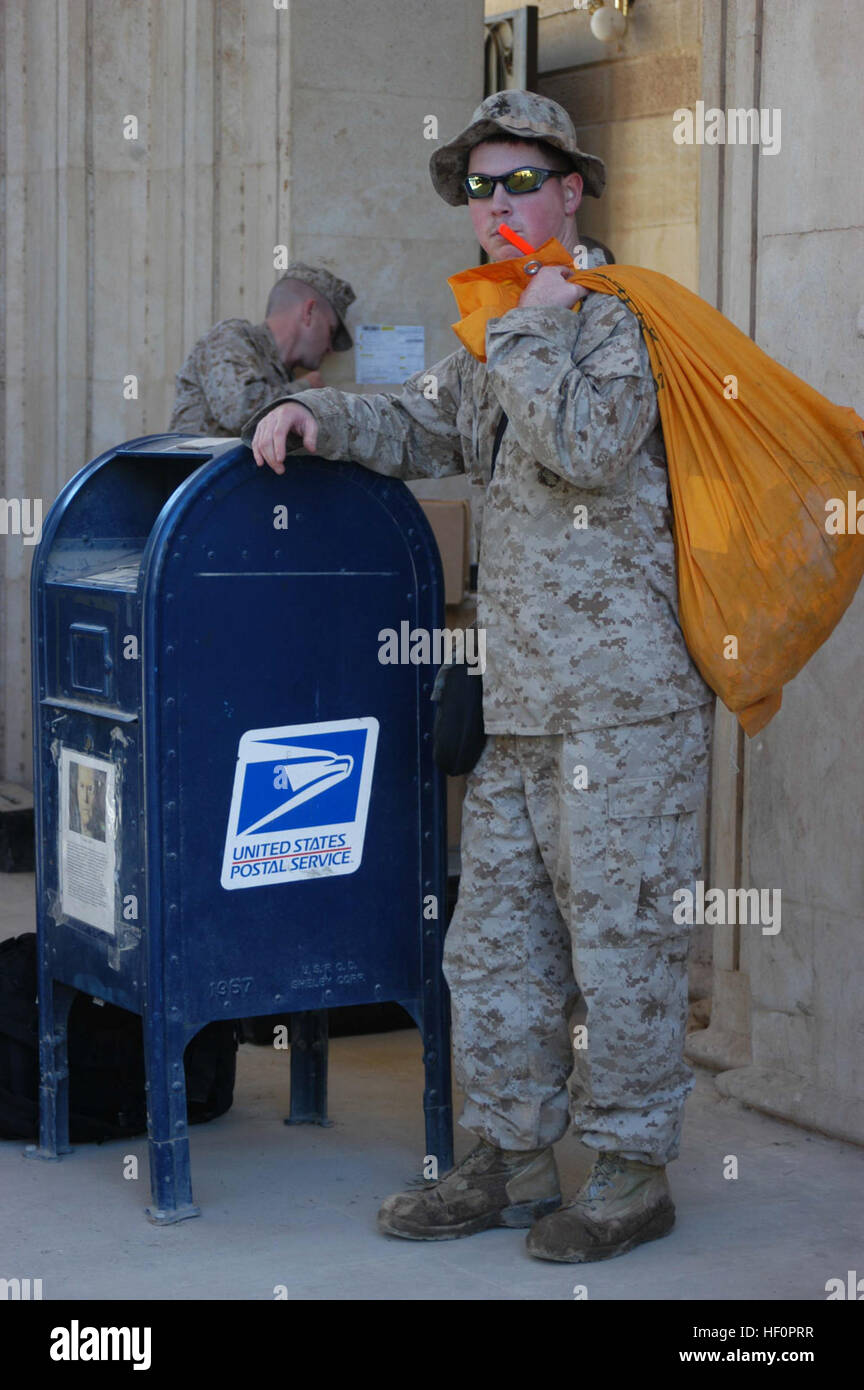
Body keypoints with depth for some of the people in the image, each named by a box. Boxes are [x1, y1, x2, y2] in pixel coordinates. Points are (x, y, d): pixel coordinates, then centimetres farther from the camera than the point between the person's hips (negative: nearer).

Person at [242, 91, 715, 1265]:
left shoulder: (615, 319, -6)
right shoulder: (495, 346, 20)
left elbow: (588, 447, -21)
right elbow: (423, 431, 31)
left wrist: (533, 330, -10)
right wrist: (316, 414, 14)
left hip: (625, 694, -9)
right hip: (523, 705, 9)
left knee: (619, 934, -3)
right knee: (495, 933, 11)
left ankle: (634, 1174, 8)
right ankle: (509, 1160, 21)